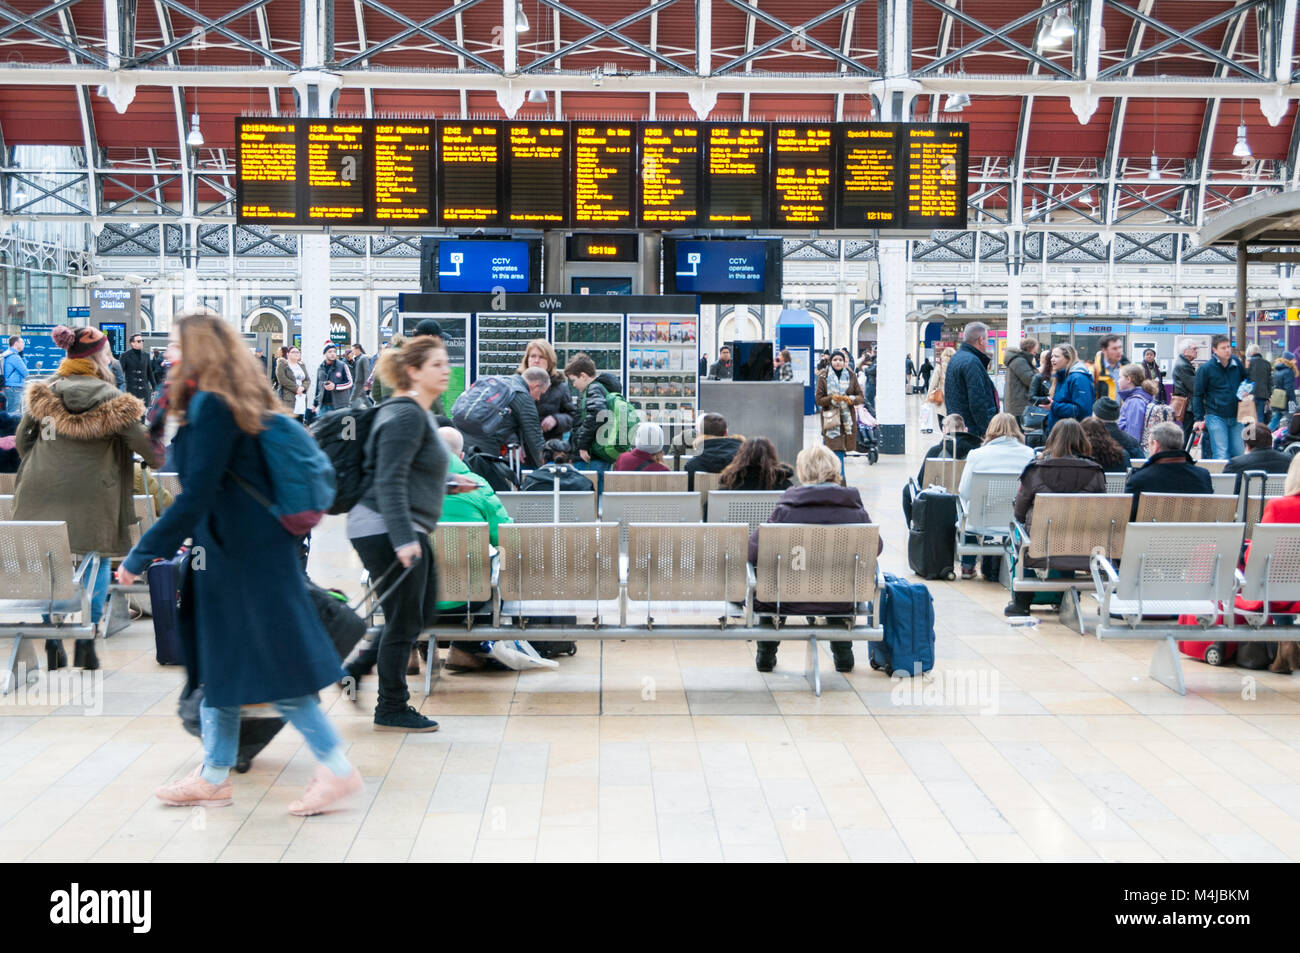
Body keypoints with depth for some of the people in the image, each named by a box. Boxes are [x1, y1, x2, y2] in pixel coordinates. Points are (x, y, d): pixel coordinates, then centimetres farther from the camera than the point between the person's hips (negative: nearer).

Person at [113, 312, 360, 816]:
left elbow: (196, 496, -23)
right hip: (231, 553, 10)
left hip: (245, 557, -10)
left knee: (276, 670, -2)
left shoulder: (210, 406, -19)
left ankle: (337, 770, 7)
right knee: (217, 662, 16)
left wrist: (141, 556, -17)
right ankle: (214, 776, 27)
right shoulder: (238, 402, 10)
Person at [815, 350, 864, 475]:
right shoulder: (823, 377, 2)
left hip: (847, 418, 2)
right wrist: (832, 398, -17)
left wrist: (851, 399, -14)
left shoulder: (851, 376, 8)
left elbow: (861, 397, 7)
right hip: (831, 418, -2)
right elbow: (818, 399, 0)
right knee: (837, 450, -10)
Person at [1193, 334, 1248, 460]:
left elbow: (1246, 381, 24)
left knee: (1240, 453, 9)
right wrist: (1199, 419, -7)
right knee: (1221, 455, -10)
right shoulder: (1205, 369, -7)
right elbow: (1198, 395, -3)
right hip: (1216, 417, -5)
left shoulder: (1237, 362, 7)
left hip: (1235, 417, 5)